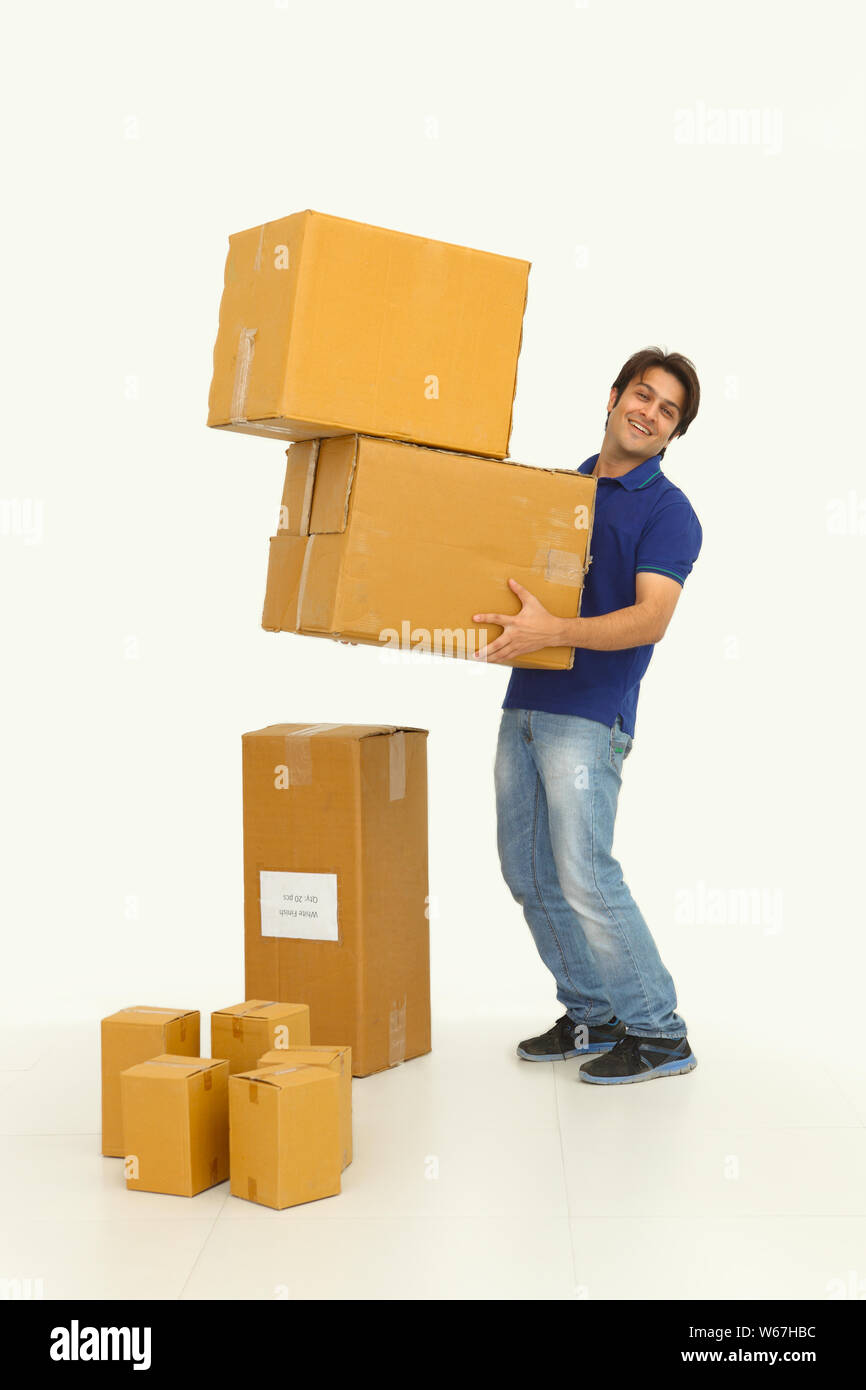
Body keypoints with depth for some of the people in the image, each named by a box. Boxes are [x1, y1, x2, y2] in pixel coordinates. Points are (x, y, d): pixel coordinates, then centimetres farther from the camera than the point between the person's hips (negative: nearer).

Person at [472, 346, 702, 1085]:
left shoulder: (667, 511, -5)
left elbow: (650, 618, -19)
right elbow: (517, 577, 25)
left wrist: (551, 631, -31)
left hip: (590, 713, -7)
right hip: (526, 701, 7)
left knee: (584, 875, -11)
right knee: (528, 872, 9)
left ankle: (659, 1032, 2)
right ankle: (592, 1015, 22)